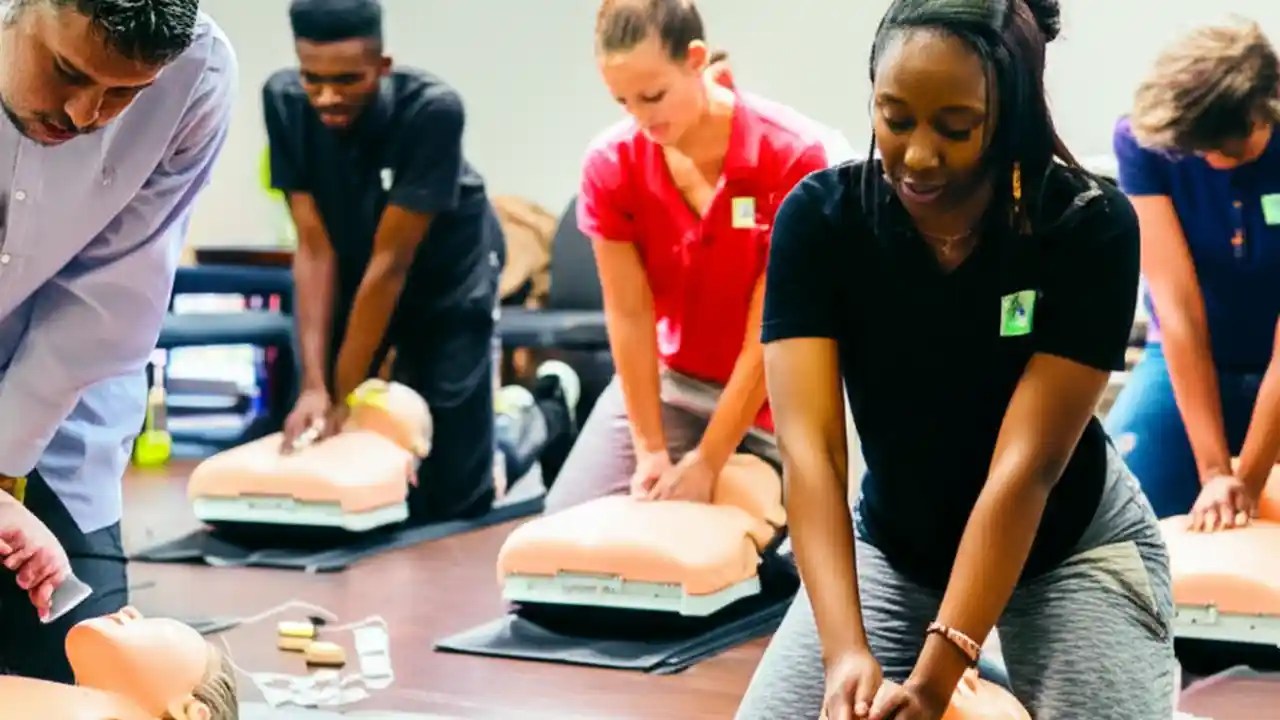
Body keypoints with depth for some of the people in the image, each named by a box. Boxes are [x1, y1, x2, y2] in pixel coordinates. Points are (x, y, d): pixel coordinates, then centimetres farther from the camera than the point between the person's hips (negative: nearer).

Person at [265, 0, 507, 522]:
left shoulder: (433, 108, -34)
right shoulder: (284, 101, -23)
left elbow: (391, 260, -30)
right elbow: (315, 249, -19)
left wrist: (343, 396, -26)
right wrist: (314, 385, -25)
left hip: (447, 274, -3)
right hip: (351, 276, 4)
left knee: (452, 497, -4)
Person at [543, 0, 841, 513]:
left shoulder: (790, 155, -25)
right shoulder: (611, 165, -14)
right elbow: (629, 316, -13)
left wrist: (706, 463, -23)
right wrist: (651, 451, -16)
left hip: (769, 390, -2)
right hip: (666, 378, 3)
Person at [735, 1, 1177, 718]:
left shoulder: (1091, 228, -25)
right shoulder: (819, 218, -20)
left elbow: (1025, 466, -29)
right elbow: (810, 446, -28)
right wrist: (845, 651, -41)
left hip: (1072, 546, -2)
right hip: (892, 542, 2)